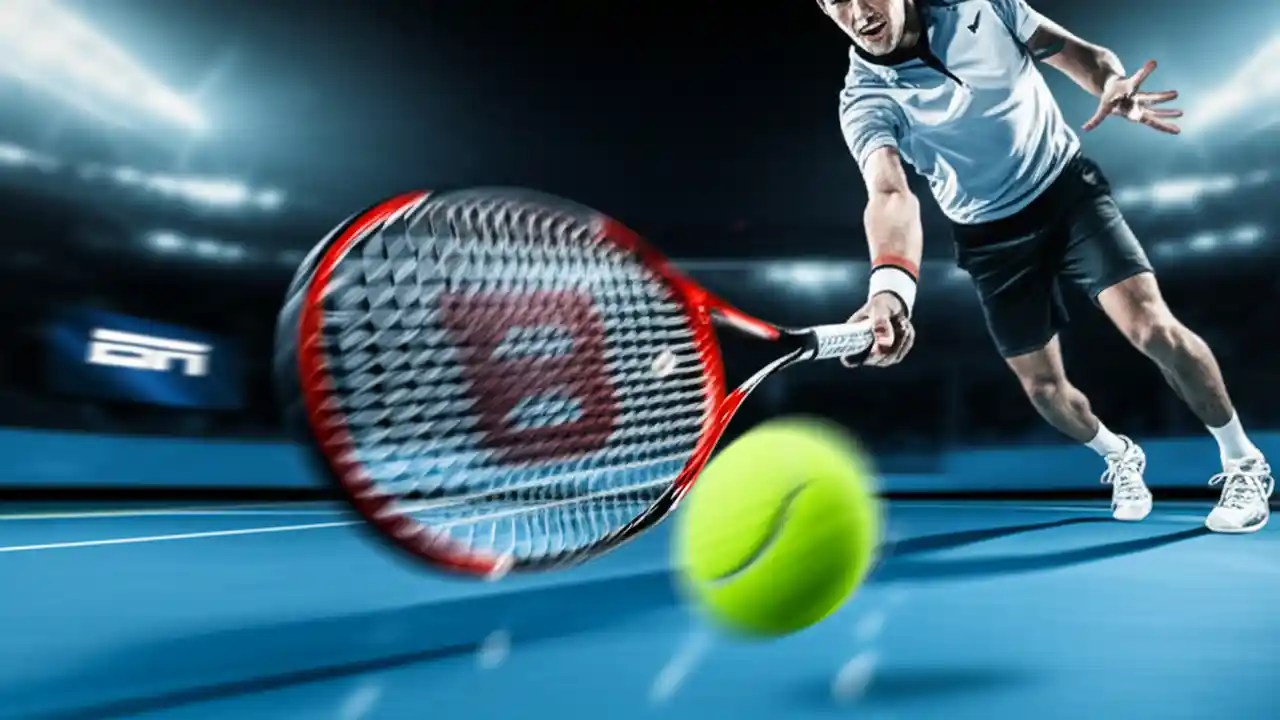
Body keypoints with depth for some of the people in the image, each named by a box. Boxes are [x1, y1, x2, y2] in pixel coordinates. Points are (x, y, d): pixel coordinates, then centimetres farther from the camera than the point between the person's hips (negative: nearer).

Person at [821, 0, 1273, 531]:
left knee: (1153, 328, -15)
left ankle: (1242, 462, 11)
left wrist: (1112, 83, -26)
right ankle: (1121, 458, 37)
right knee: (1042, 386, 4)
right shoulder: (865, 101, -19)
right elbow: (889, 193, -37)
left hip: (1070, 189, 0)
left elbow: (1074, 51, -1)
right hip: (992, 237, 0)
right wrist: (889, 287, -57)